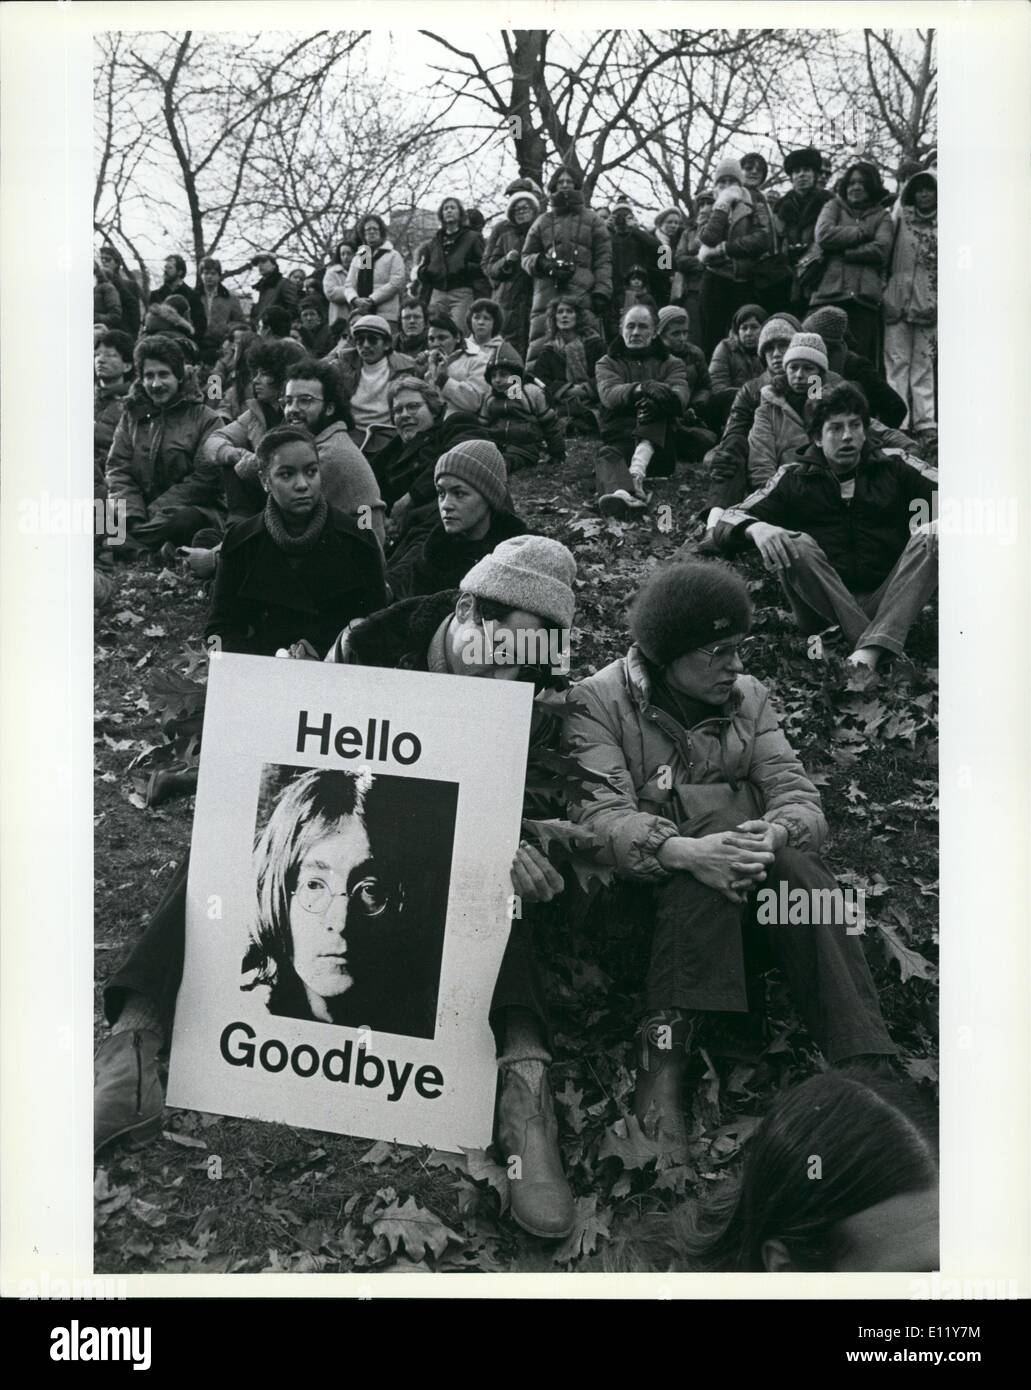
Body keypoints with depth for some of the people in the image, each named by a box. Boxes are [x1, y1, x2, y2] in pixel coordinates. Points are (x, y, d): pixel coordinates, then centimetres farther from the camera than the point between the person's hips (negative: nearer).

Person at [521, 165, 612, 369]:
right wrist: (542, 263, -4)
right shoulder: (542, 222, 21)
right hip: (547, 290, 1)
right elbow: (526, 256, 19)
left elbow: (603, 259, 10)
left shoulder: (592, 220, 17)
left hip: (582, 291, -1)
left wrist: (602, 291, -2)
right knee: (540, 344, -9)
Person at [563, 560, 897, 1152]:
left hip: (753, 896, 3)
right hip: (648, 894, -3)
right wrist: (685, 850, -35)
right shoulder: (599, 702, 0)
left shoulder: (749, 696, 13)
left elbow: (799, 795, 0)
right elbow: (601, 815, -16)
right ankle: (662, 1061, -34)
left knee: (804, 876, -28)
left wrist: (777, 833, -25)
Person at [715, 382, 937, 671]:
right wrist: (756, 528, -21)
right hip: (825, 613, -1)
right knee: (796, 544, -24)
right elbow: (728, 522, 3)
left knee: (934, 534, -20)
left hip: (889, 603, 1)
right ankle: (872, 644, -35)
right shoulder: (793, 479, 12)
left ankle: (871, 649, -37)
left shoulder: (893, 469, 16)